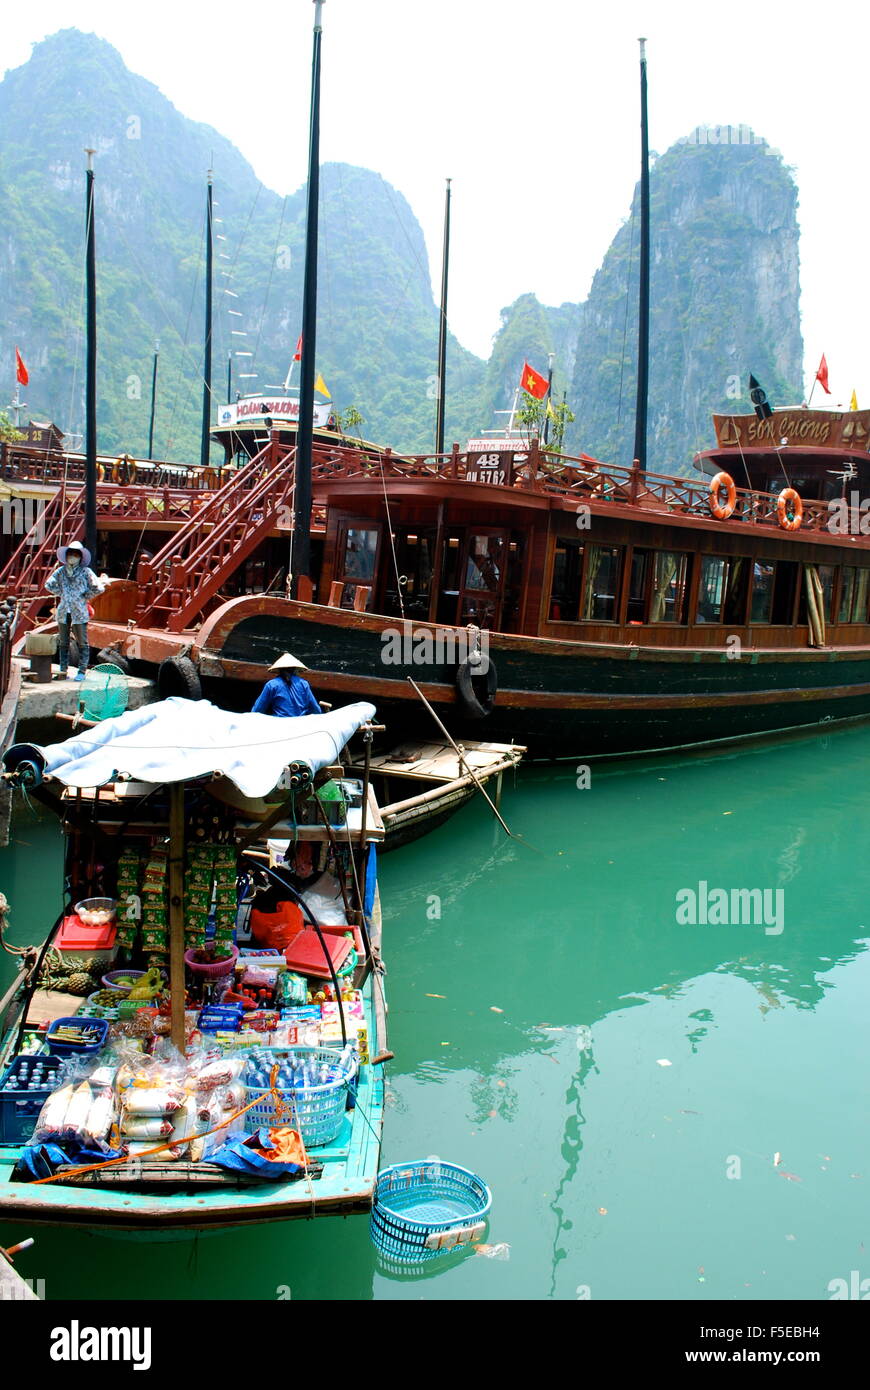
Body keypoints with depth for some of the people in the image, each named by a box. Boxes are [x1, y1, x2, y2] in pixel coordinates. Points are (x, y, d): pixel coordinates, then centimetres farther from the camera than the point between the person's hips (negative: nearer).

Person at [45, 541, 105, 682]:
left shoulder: (85, 572, -3)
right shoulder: (61, 571, 8)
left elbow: (99, 588, -6)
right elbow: (49, 584, 21)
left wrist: (85, 597, -3)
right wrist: (61, 594, 11)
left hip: (79, 613, -4)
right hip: (63, 612, 4)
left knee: (82, 643, 0)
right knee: (63, 643, 9)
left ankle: (82, 672, 5)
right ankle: (63, 671, 14)